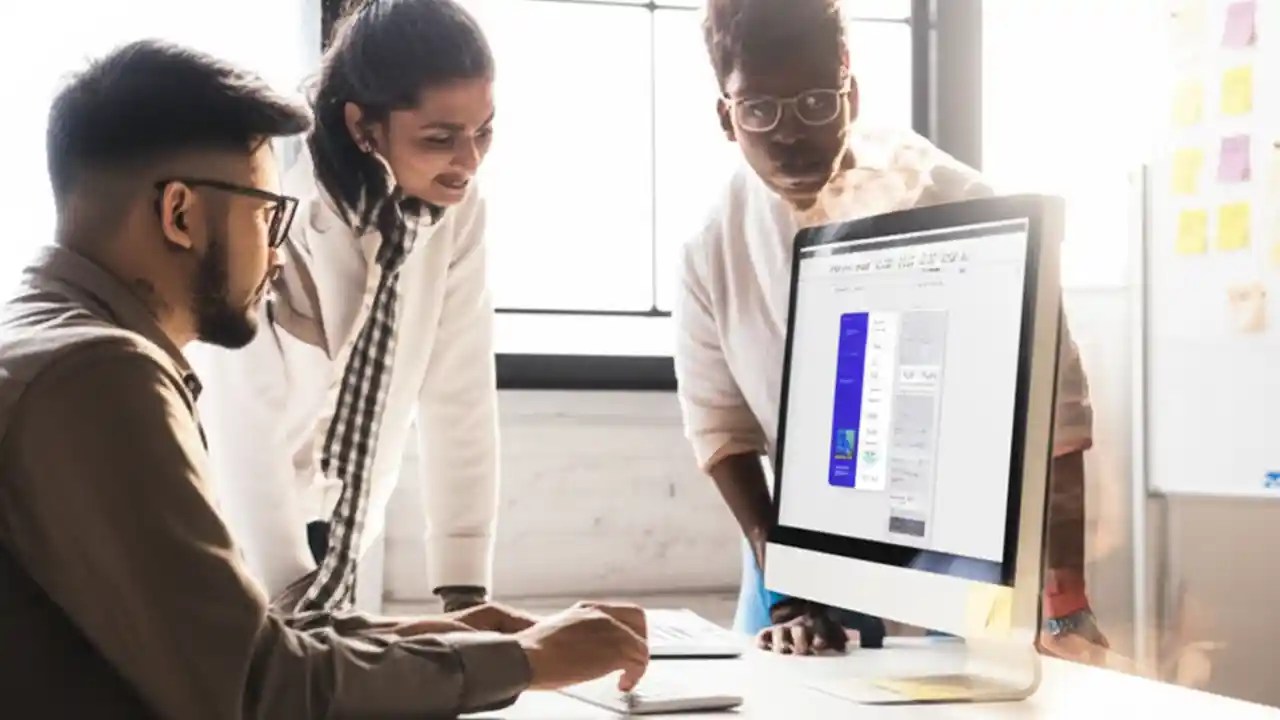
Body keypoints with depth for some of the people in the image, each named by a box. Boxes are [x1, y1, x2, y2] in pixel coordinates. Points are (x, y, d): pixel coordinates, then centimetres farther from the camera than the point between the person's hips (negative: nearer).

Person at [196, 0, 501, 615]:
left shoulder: (459, 212, -9)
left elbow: (459, 397, -10)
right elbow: (247, 430, -24)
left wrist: (464, 590, -12)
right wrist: (293, 603, -23)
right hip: (236, 540, -4)